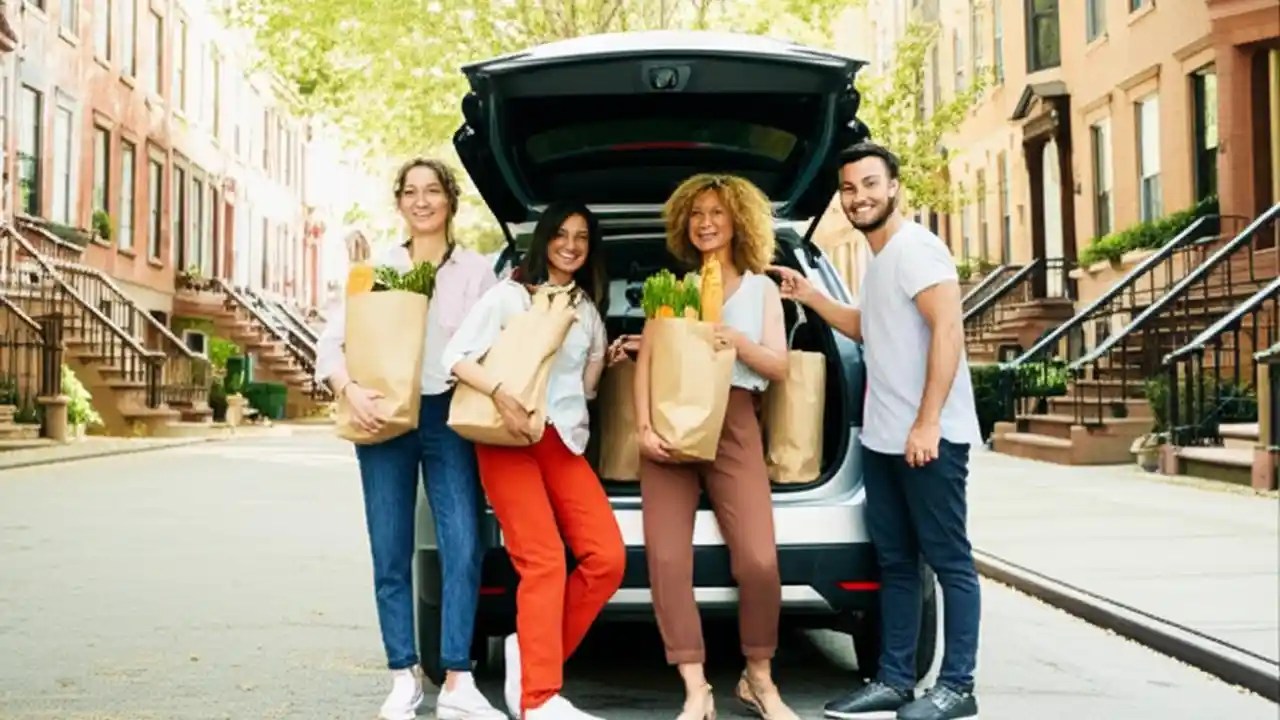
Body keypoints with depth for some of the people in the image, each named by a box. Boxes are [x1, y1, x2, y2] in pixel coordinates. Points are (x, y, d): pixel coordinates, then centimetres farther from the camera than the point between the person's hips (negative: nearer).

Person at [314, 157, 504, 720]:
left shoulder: (477, 270, 7)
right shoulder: (376, 267, 8)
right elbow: (330, 339, 2)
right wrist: (348, 389, -15)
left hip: (449, 416, -1)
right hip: (383, 416, 1)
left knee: (463, 549, -9)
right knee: (391, 554, 4)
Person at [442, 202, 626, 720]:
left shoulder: (589, 310, 19)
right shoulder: (509, 294, 2)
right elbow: (456, 356, -7)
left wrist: (606, 360, 9)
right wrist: (501, 394, -21)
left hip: (565, 441, 6)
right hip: (507, 439, -5)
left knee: (608, 557, -9)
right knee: (544, 561, -16)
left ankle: (530, 654, 6)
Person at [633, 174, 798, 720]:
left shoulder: (761, 288, 15)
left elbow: (779, 367, 8)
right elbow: (645, 360, 6)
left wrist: (740, 343, -11)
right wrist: (643, 424, -9)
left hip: (733, 422, -1)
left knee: (758, 560, -13)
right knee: (666, 560, -10)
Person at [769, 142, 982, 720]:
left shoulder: (915, 248, -10)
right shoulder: (879, 259, 18)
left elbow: (948, 330, -19)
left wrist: (927, 423, -23)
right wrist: (808, 296, 24)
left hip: (929, 437, -10)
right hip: (882, 438, 10)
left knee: (948, 560, -1)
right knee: (895, 562, 11)